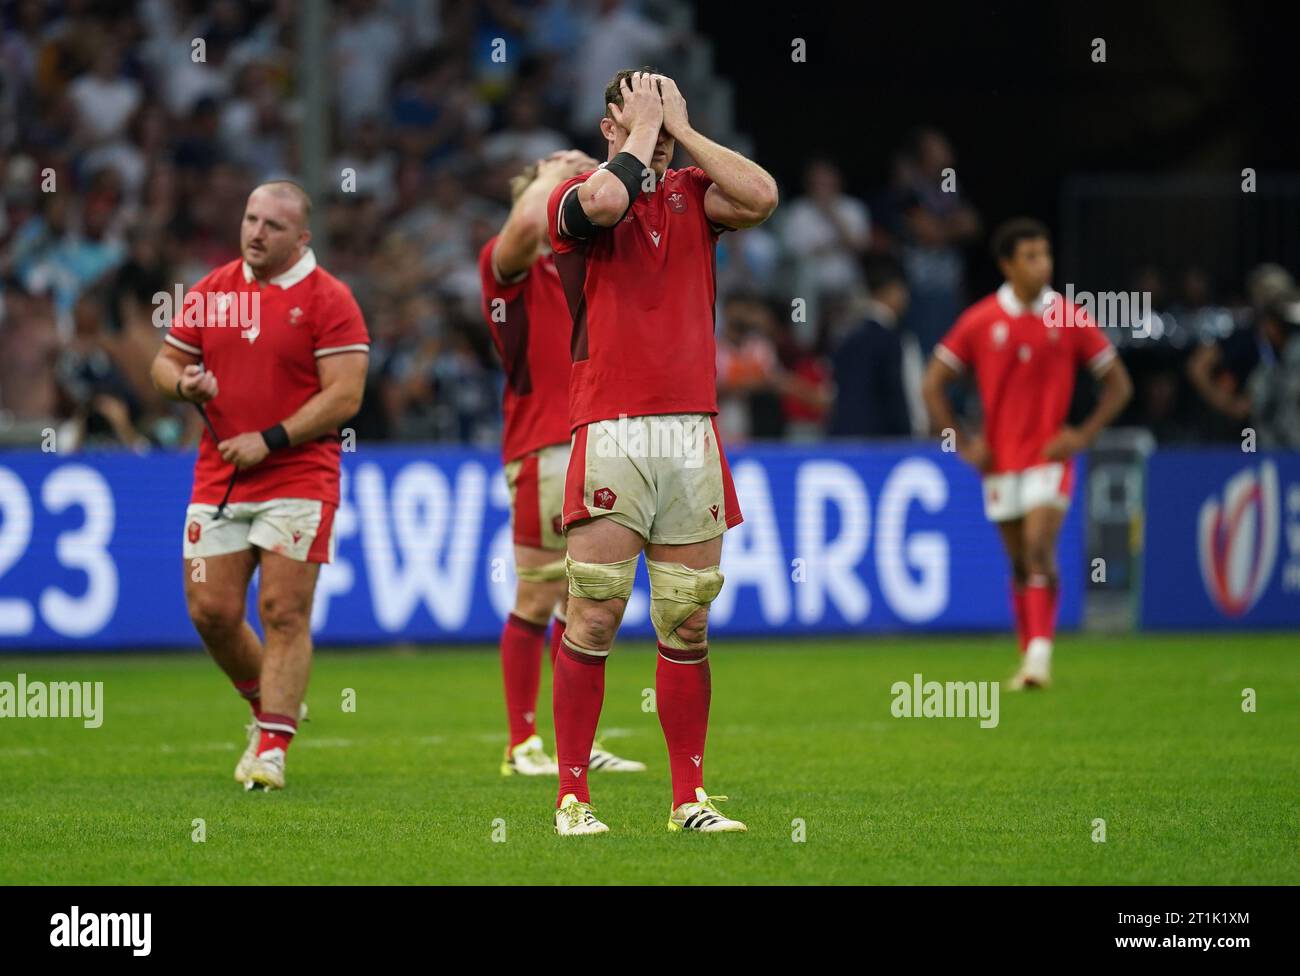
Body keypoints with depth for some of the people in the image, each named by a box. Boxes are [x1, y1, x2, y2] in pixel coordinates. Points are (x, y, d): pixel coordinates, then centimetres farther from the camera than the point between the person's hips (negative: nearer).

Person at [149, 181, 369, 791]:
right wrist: (185, 383, -5)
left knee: (285, 613, -9)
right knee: (211, 612, 1)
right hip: (217, 479, 5)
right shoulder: (212, 292, 11)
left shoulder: (326, 299, -4)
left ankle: (272, 747, -8)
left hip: (298, 479, -5)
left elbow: (345, 395, -10)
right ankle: (270, 708, 25)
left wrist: (270, 439, -16)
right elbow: (166, 361, 20)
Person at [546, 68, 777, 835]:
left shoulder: (693, 197, 13)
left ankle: (690, 798, 12)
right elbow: (604, 201, -22)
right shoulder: (575, 198, 2)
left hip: (693, 430, 4)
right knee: (595, 618, -6)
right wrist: (644, 130, -6)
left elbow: (760, 195, -6)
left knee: (687, 625, 7)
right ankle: (573, 795, 0)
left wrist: (681, 127, 0)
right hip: (611, 431, -4)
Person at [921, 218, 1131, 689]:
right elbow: (932, 385, 6)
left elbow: (1118, 384, 5)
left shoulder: (1069, 319, -3)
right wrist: (963, 443, -1)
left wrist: (1082, 436, -5)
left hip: (1049, 456, -2)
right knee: (1020, 562, 8)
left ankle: (1040, 654, -19)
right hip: (1000, 459, 2)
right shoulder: (980, 321, -1)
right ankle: (1030, 660, 19)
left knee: (1039, 550, -17)